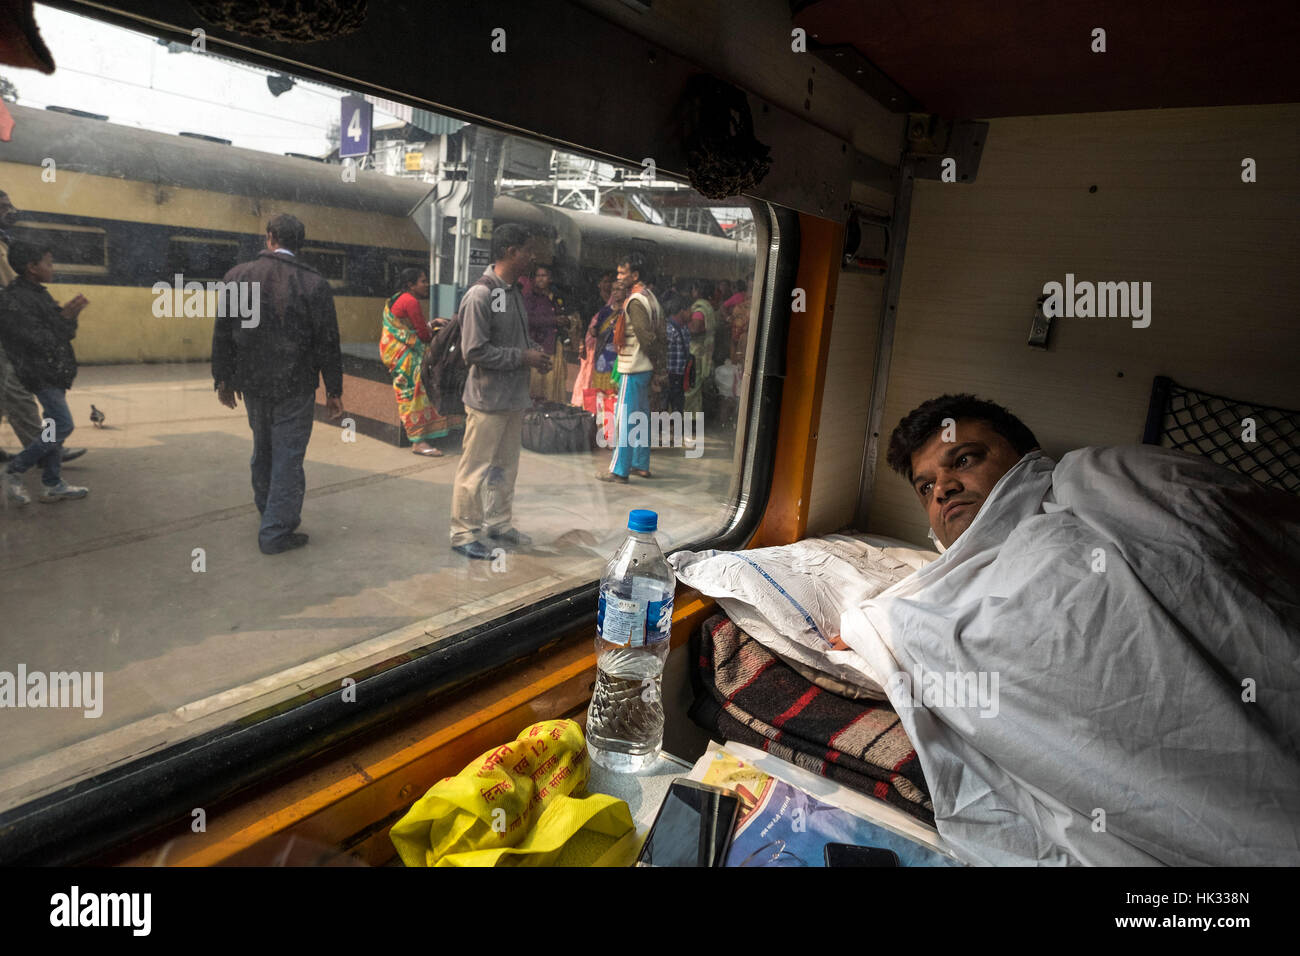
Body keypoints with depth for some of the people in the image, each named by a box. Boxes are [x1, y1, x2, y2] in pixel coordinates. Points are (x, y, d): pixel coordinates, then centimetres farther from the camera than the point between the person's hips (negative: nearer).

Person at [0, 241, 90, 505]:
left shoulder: (38, 294, 13)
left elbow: (63, 334, 16)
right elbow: (42, 342, -21)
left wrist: (69, 314, -2)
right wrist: (66, 317, -15)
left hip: (54, 372, 9)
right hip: (41, 375, -9)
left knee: (55, 428, 10)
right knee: (62, 426, -11)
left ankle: (52, 486, 16)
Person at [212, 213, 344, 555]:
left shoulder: (238, 276, -1)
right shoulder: (314, 284, -10)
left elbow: (223, 333, 3)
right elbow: (327, 343, -9)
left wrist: (223, 379, 14)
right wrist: (334, 391, -2)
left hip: (252, 383, 4)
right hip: (295, 386, -3)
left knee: (263, 449, 22)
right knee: (288, 457, 4)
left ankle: (267, 510, 39)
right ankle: (276, 532, 7)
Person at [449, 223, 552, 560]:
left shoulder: (514, 293, 11)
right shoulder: (480, 295, -17)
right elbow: (474, 351, -21)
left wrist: (533, 354, 0)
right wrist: (523, 357, -18)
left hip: (513, 399, 9)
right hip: (487, 400, -9)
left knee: (506, 467, 18)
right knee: (474, 469, 1)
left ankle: (498, 523, 33)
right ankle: (463, 534, 14)